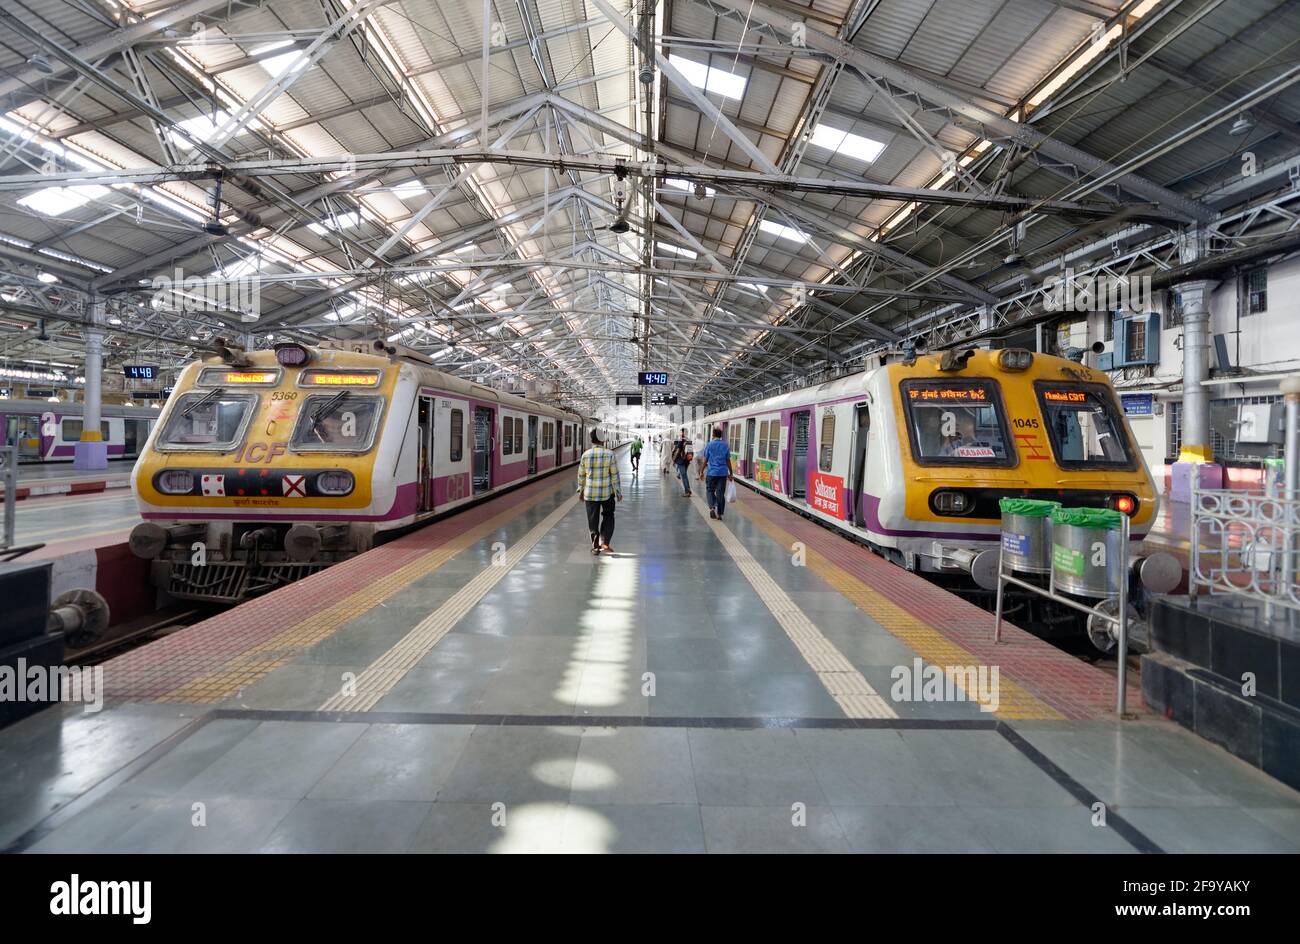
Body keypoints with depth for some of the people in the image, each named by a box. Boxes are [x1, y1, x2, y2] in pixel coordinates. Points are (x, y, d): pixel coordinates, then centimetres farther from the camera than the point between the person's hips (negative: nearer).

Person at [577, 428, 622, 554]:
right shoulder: (609, 454, -9)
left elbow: (581, 475, 6)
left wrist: (581, 489, 19)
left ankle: (595, 546, 14)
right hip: (607, 492, -1)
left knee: (593, 520, 11)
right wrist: (618, 491, 1)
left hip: (590, 493, 1)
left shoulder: (585, 455, -2)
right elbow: (615, 475, -7)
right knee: (608, 517, 18)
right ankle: (604, 542, 7)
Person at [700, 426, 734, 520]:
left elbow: (705, 460, -2)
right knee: (721, 493, 7)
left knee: (710, 490, 12)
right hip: (723, 473, 2)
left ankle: (712, 507, -9)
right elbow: (728, 461, 5)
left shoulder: (709, 445, -4)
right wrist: (731, 473, 13)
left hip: (711, 472, -2)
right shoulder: (725, 445, 3)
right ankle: (719, 514, 9)